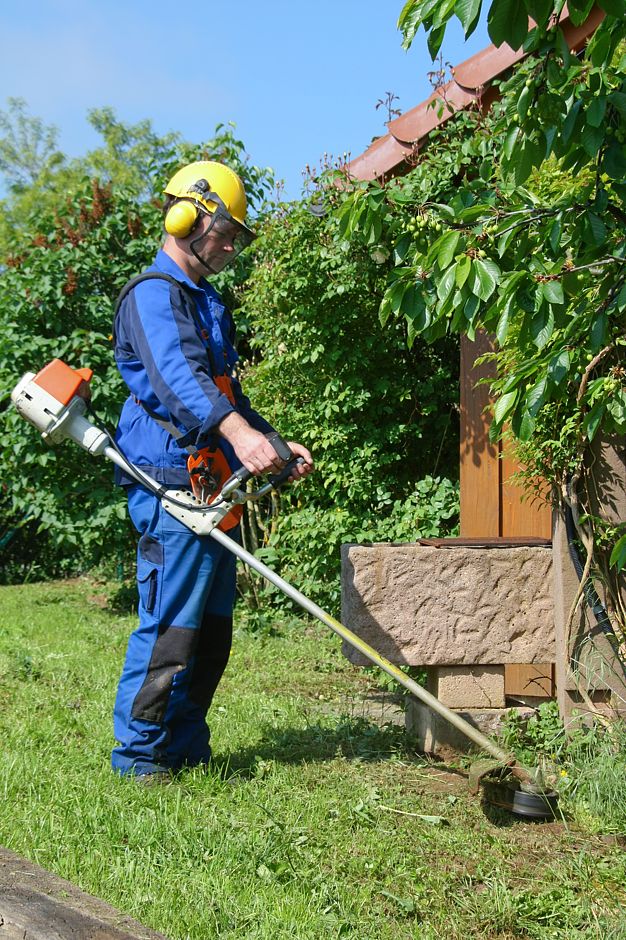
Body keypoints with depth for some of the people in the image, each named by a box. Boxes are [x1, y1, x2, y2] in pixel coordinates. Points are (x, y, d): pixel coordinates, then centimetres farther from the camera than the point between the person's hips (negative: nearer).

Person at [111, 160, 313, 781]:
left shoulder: (208, 304, 24)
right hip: (172, 485, -10)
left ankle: (187, 750, 21)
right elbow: (176, 374, -28)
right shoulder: (153, 294, -8)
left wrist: (276, 444, 20)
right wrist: (238, 432, -42)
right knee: (171, 625, -9)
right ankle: (137, 755, 1)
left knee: (212, 628, 12)